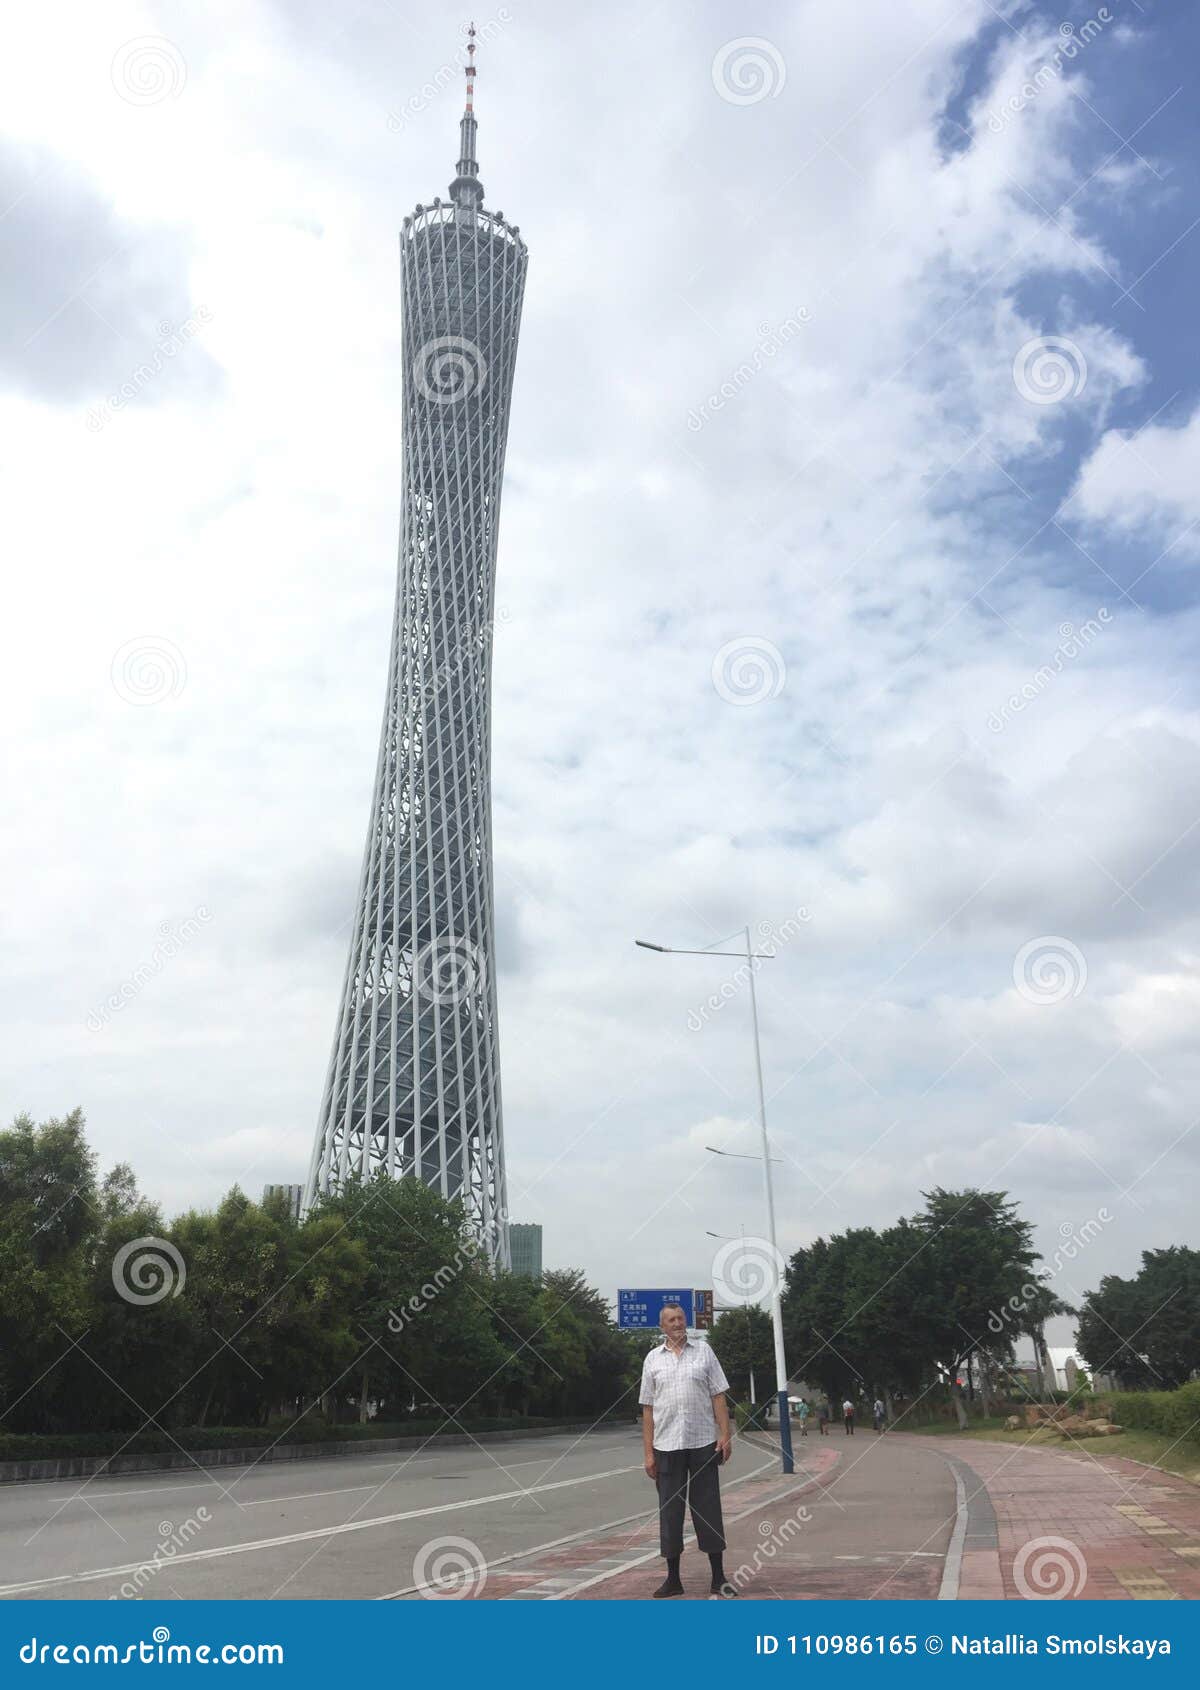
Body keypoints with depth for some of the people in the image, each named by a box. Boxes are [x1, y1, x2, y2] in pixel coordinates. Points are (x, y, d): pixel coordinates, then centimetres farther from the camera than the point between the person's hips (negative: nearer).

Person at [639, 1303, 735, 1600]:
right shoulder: (653, 1359, 5)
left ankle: (718, 1578, 13)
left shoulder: (703, 1352, 4)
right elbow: (647, 1409, 5)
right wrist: (648, 1452, 1)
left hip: (703, 1443, -1)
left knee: (708, 1510, 3)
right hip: (666, 1446, 1)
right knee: (669, 1512, 6)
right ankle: (673, 1578, 17)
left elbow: (718, 1396, 3)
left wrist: (725, 1435, -6)